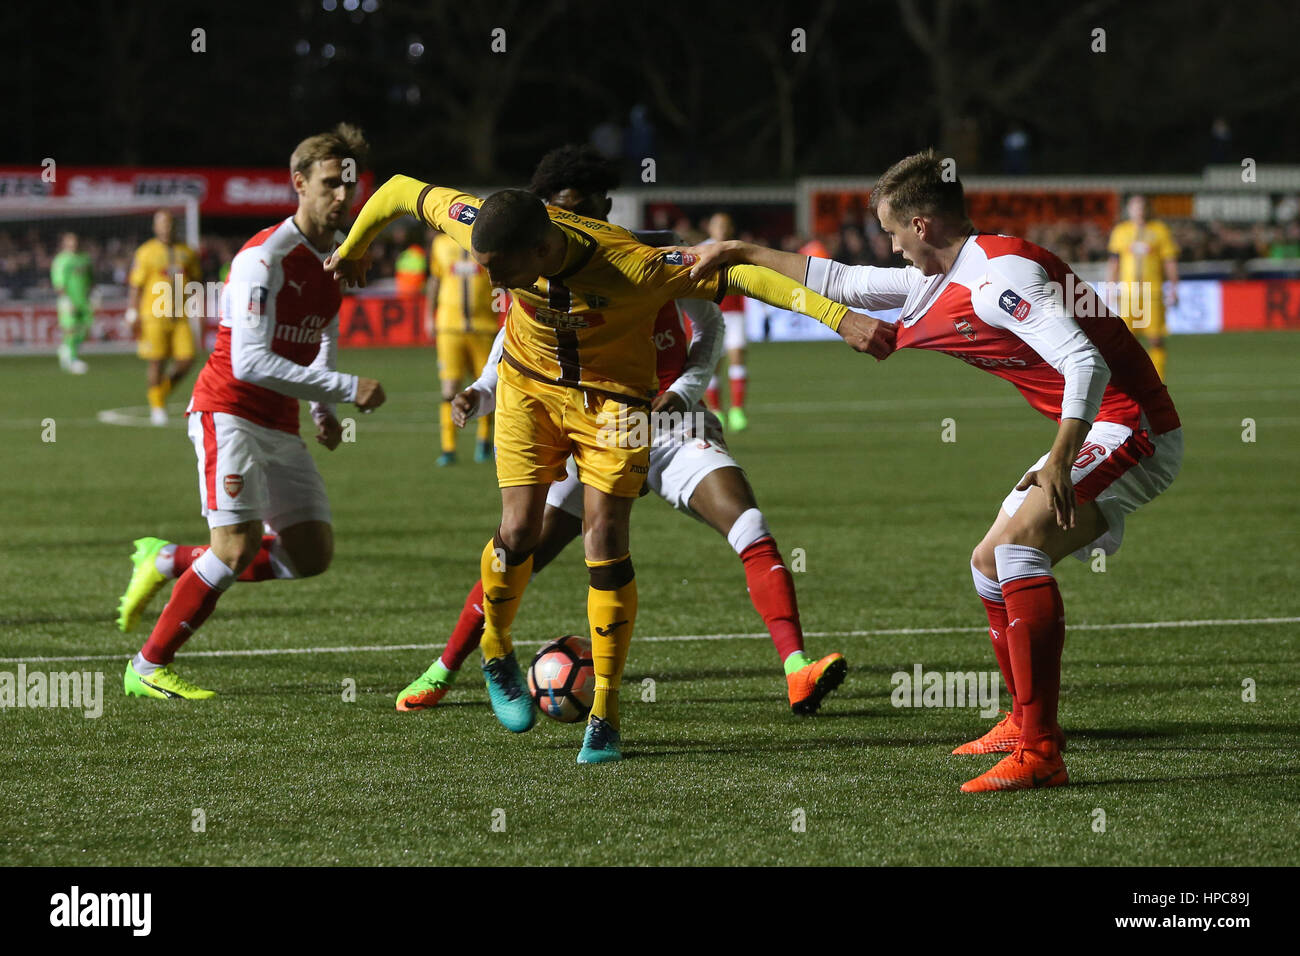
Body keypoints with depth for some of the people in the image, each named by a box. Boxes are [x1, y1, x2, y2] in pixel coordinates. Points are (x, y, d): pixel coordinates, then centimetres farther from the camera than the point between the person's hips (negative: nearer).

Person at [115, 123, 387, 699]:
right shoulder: (265, 258, -20)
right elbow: (250, 361, -27)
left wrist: (322, 409, 8)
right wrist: (345, 390, -27)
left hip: (280, 427, 8)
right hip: (228, 410, -8)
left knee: (313, 553, 3)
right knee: (241, 545, -20)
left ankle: (169, 562, 18)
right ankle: (148, 668, -8)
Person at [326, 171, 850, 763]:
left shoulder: (632, 269, -36)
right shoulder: (488, 227, -27)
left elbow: (740, 277, -35)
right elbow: (402, 191, -11)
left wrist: (837, 314, -42)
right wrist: (353, 250, 6)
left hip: (612, 397, -3)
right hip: (529, 386, 3)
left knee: (605, 542, -11)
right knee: (519, 532, -6)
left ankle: (605, 714, -2)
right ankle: (496, 654, 24)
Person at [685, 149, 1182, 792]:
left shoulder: (1000, 273, -19)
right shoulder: (943, 280, 13)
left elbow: (1086, 363, -29)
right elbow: (842, 282, 25)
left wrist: (1059, 462, -38)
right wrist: (737, 252, 28)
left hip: (1133, 431, -11)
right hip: (1099, 434, 11)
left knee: (1018, 543, -27)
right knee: (990, 564, 19)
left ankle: (1039, 755, -32)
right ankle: (1025, 723, 35)